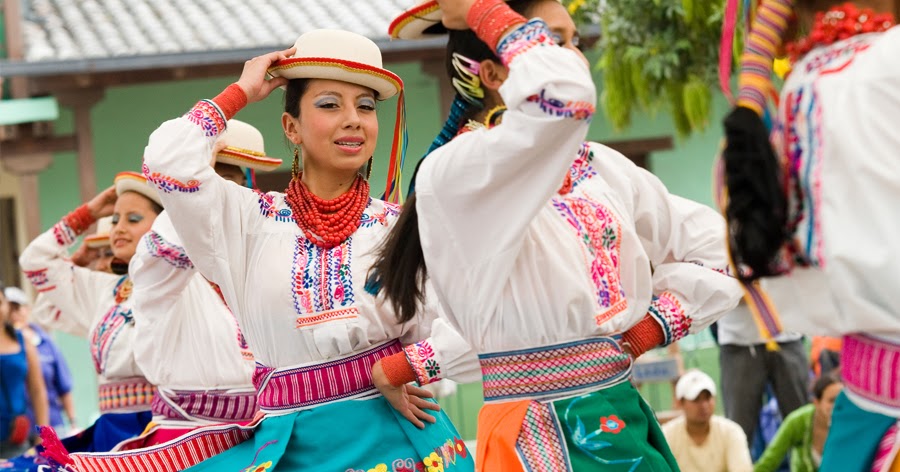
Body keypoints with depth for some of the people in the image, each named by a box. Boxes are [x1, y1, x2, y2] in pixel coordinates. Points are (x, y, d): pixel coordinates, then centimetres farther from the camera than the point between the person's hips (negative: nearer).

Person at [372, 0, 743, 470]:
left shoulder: (603, 167, 11)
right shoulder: (452, 173, -13)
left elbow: (715, 246, 18)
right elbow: (563, 95, -30)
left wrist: (652, 327, 3)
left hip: (626, 419, 7)